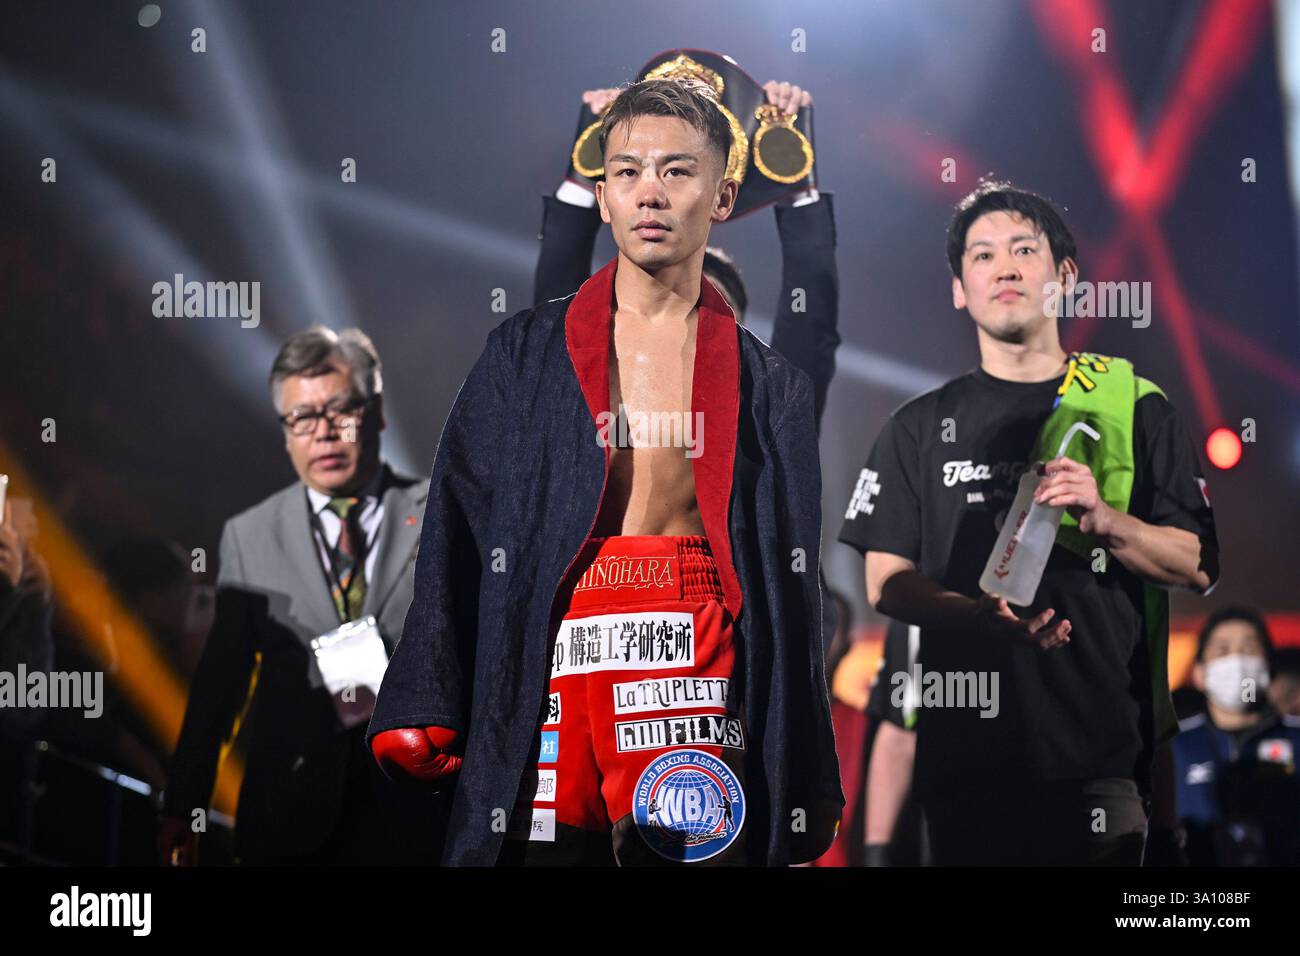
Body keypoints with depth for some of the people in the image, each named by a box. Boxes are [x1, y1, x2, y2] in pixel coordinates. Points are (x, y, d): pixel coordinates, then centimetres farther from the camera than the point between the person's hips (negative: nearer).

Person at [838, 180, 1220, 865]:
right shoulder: (921, 427, 11)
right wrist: (983, 615, -15)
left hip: (1103, 744, -1)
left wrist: (1104, 520, -14)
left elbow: (1199, 567, 5)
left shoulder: (1134, 408, 8)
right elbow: (886, 581, 4)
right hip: (966, 750, 1)